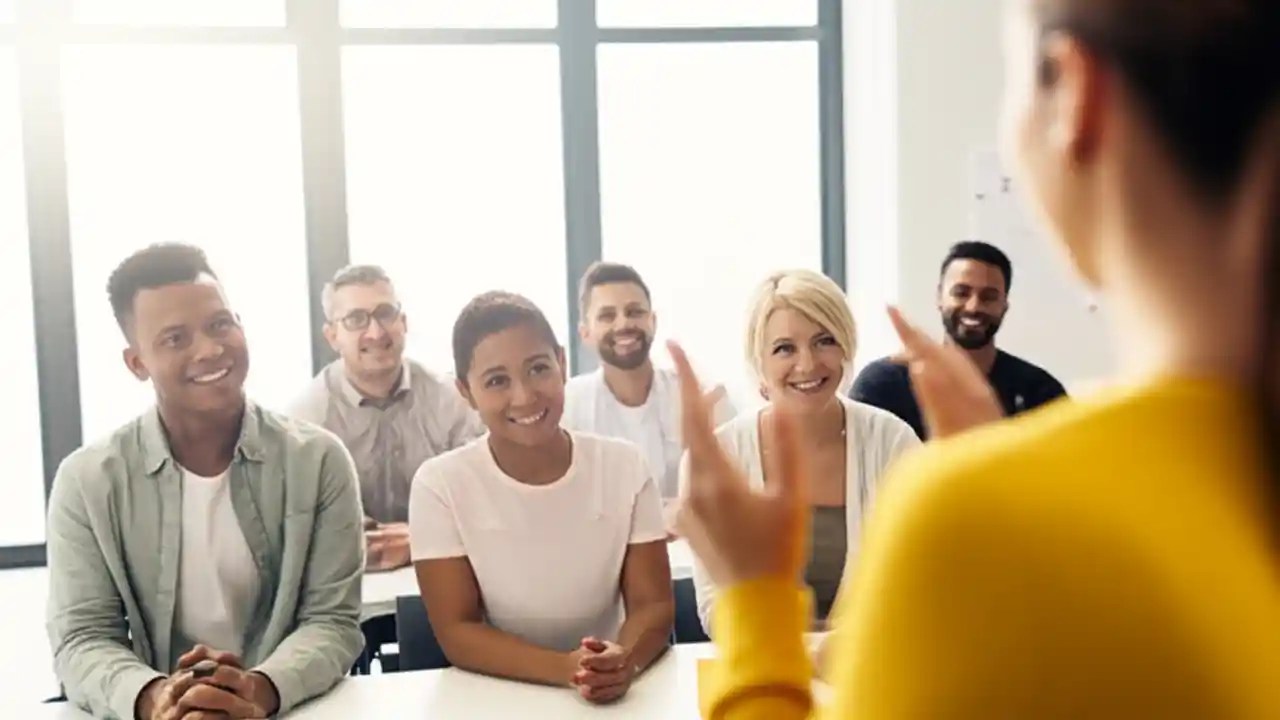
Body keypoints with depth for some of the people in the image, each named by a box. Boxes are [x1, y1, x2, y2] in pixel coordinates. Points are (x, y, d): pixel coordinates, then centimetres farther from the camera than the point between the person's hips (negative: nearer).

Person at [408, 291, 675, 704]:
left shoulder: (625, 466, -3)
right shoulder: (440, 485, -8)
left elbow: (652, 604, -2)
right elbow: (457, 632, -8)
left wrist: (625, 660, -23)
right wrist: (566, 668, -23)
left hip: (615, 696, 2)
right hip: (496, 697, -2)